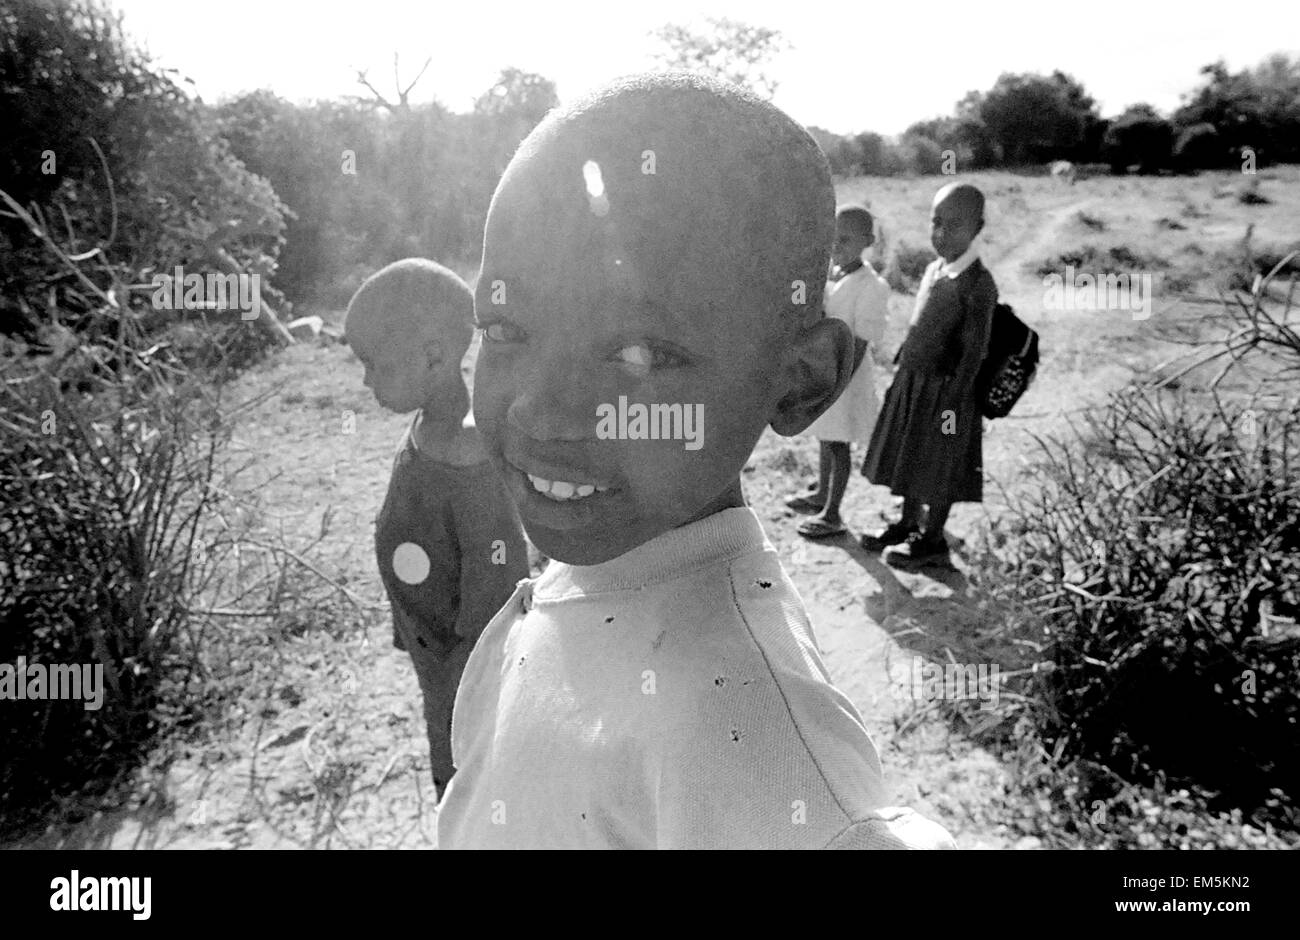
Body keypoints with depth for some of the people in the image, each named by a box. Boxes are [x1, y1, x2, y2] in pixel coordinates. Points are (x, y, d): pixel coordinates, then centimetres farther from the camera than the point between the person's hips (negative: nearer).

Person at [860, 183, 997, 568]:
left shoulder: (977, 283, -17)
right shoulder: (933, 270, 7)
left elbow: (974, 350, -18)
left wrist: (952, 400, -20)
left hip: (942, 388, -8)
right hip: (911, 381, 8)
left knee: (938, 468, 5)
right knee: (910, 459, 18)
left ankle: (932, 540, 20)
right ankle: (908, 525, 34)